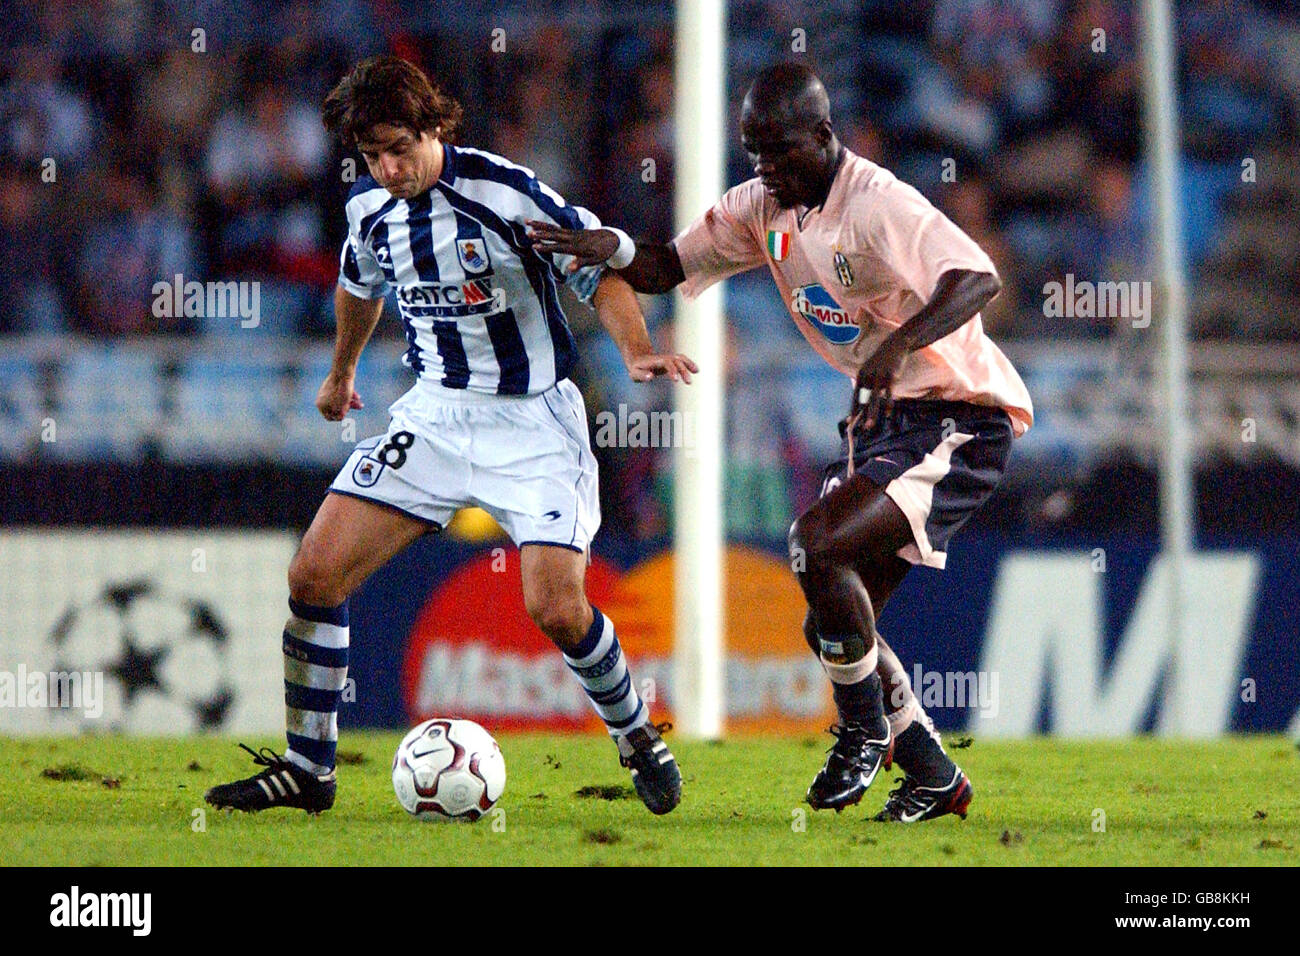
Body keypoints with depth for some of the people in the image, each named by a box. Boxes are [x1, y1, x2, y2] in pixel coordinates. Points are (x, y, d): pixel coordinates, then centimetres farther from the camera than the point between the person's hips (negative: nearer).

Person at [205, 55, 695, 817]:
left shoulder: (507, 193, -19)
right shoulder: (369, 207, 0)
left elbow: (601, 270, -10)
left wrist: (638, 352, -27)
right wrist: (341, 373, 38)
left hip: (534, 419, -5)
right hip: (436, 413, 5)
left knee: (556, 608, -19)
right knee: (315, 576, -6)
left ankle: (638, 737, 11)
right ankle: (306, 771, 8)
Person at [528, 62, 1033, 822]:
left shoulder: (878, 205, -22)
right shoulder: (764, 208, 3)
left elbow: (978, 279, -35)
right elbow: (673, 266, 10)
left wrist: (899, 344, -50)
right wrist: (617, 250, -13)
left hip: (959, 421, -9)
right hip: (883, 421, 9)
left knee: (818, 544, -27)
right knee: (833, 626, 6)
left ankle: (866, 730, -8)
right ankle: (936, 780, 20)